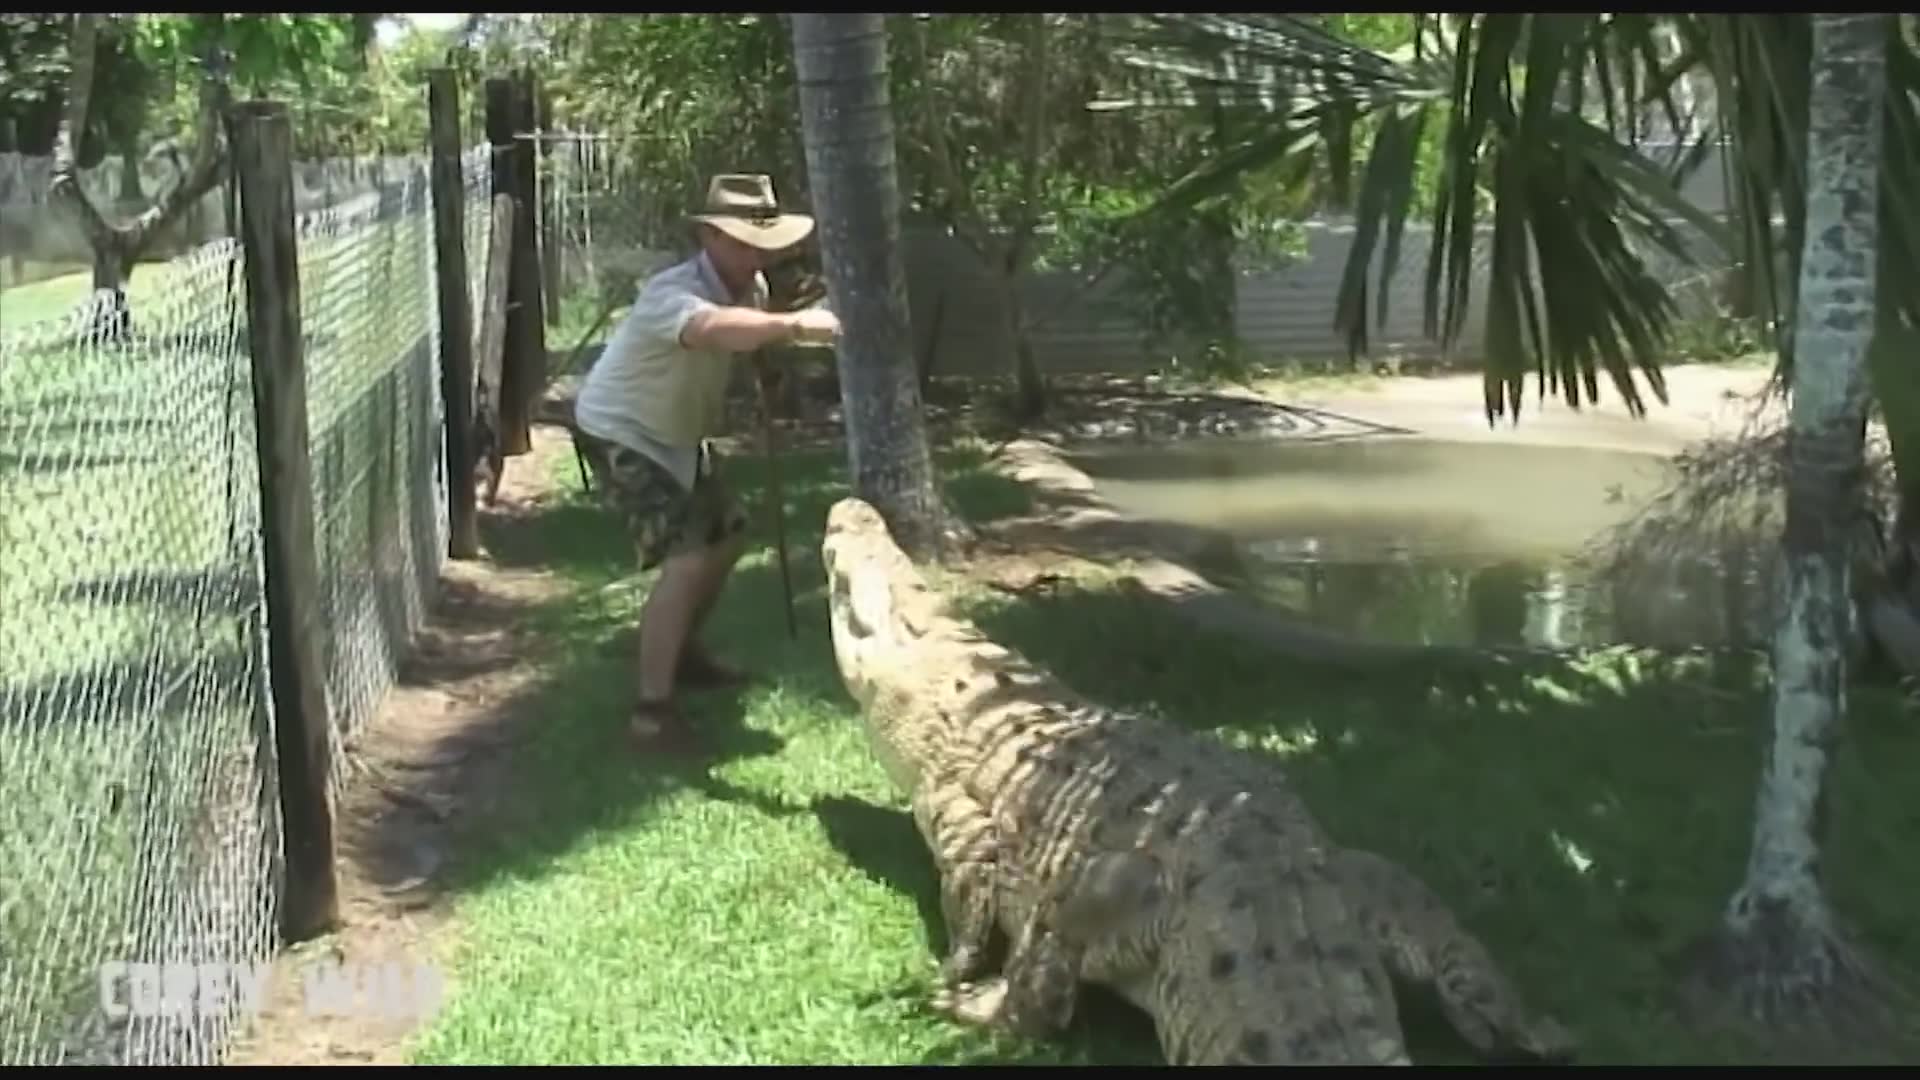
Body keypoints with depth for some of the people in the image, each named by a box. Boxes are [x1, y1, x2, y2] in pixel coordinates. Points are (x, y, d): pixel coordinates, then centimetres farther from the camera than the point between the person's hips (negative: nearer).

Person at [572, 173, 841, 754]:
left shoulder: (749, 286, -9)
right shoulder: (672, 294, -37)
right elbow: (713, 329, -61)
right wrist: (791, 325, -75)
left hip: (678, 432, 9)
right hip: (622, 435, -9)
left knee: (725, 537, 21)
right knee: (685, 560, -21)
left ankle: (682, 653, 41)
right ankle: (653, 709, -17)